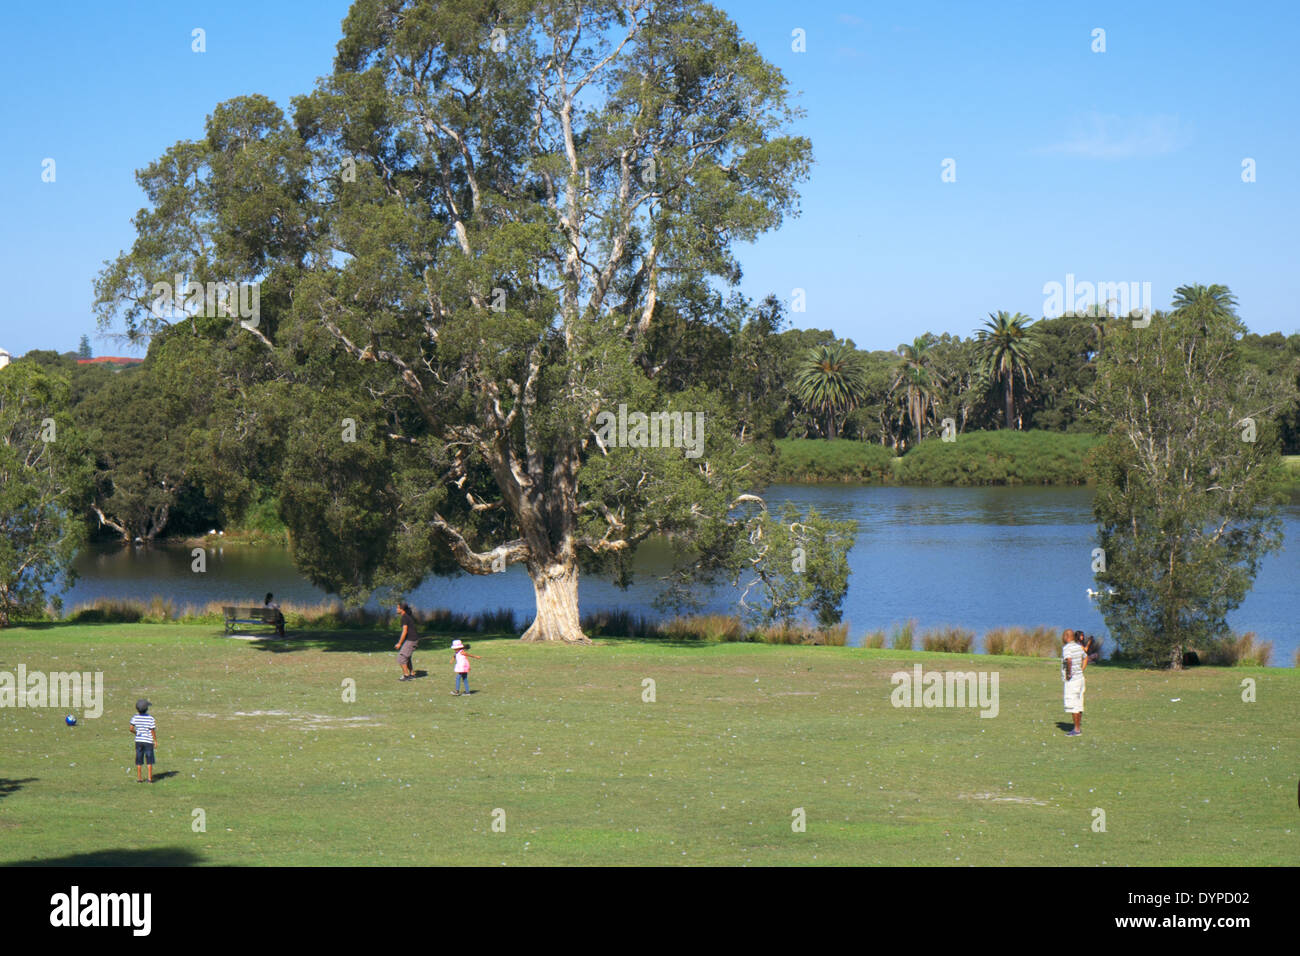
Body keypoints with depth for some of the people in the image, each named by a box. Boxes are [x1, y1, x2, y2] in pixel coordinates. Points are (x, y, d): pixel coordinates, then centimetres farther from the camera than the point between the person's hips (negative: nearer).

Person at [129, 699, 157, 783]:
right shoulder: (150, 719, -12)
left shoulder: (135, 718, -4)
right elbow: (153, 731, -9)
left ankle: (139, 778, 12)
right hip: (148, 741, -3)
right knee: (149, 761, 6)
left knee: (139, 760, 9)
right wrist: (155, 741, 1)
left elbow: (131, 729, -5)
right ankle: (150, 778, 6)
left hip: (138, 741, 3)